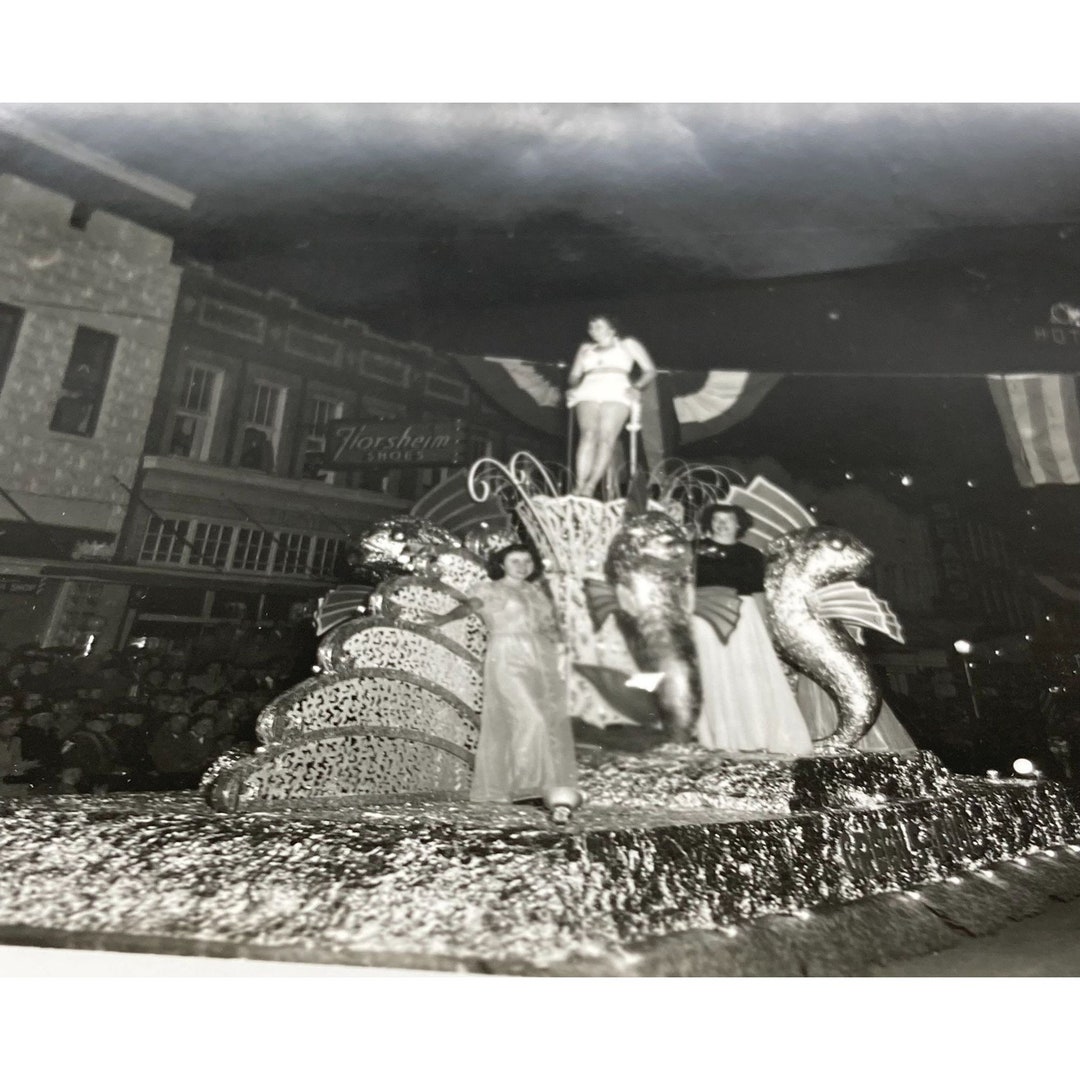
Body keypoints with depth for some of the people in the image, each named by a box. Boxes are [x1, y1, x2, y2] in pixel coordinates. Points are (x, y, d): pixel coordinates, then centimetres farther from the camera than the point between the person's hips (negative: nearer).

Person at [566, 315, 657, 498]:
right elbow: (575, 375, 28)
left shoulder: (628, 344, 26)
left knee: (606, 438, -26)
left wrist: (636, 387, -2)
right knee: (588, 434, -26)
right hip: (589, 391, 2)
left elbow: (650, 370, 18)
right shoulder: (586, 349, 35)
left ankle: (591, 485, -39)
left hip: (616, 391, -2)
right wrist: (573, 387, 4)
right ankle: (580, 485, -38)